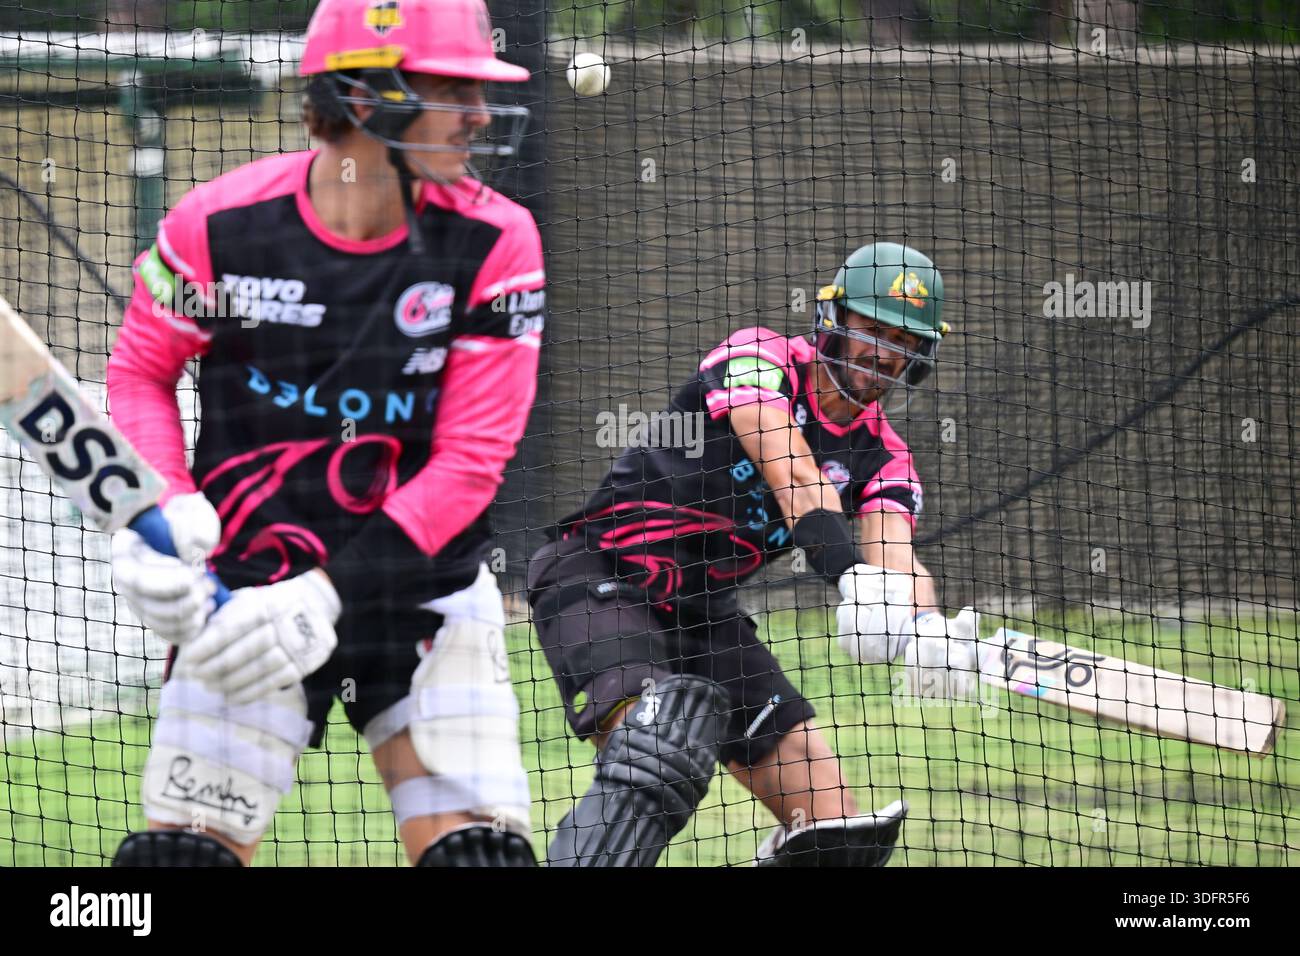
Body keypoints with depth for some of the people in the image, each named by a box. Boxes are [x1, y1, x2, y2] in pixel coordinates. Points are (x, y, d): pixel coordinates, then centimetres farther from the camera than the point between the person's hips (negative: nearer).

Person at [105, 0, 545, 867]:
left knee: (477, 846, -12)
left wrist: (329, 593, -21)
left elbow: (469, 463, -13)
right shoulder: (221, 224, -11)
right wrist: (159, 507, -14)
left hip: (421, 590, 0)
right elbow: (140, 371, 5)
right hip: (245, 591, 0)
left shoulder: (492, 243, -11)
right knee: (185, 849, -5)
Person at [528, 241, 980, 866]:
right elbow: (793, 475, -27)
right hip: (601, 578, -7)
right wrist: (853, 575, -43)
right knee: (657, 762, -34)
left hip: (703, 614, 7)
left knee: (833, 822, -3)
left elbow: (896, 556, -12)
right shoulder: (758, 359, -9)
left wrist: (924, 625, -36)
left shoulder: (882, 460, 6)